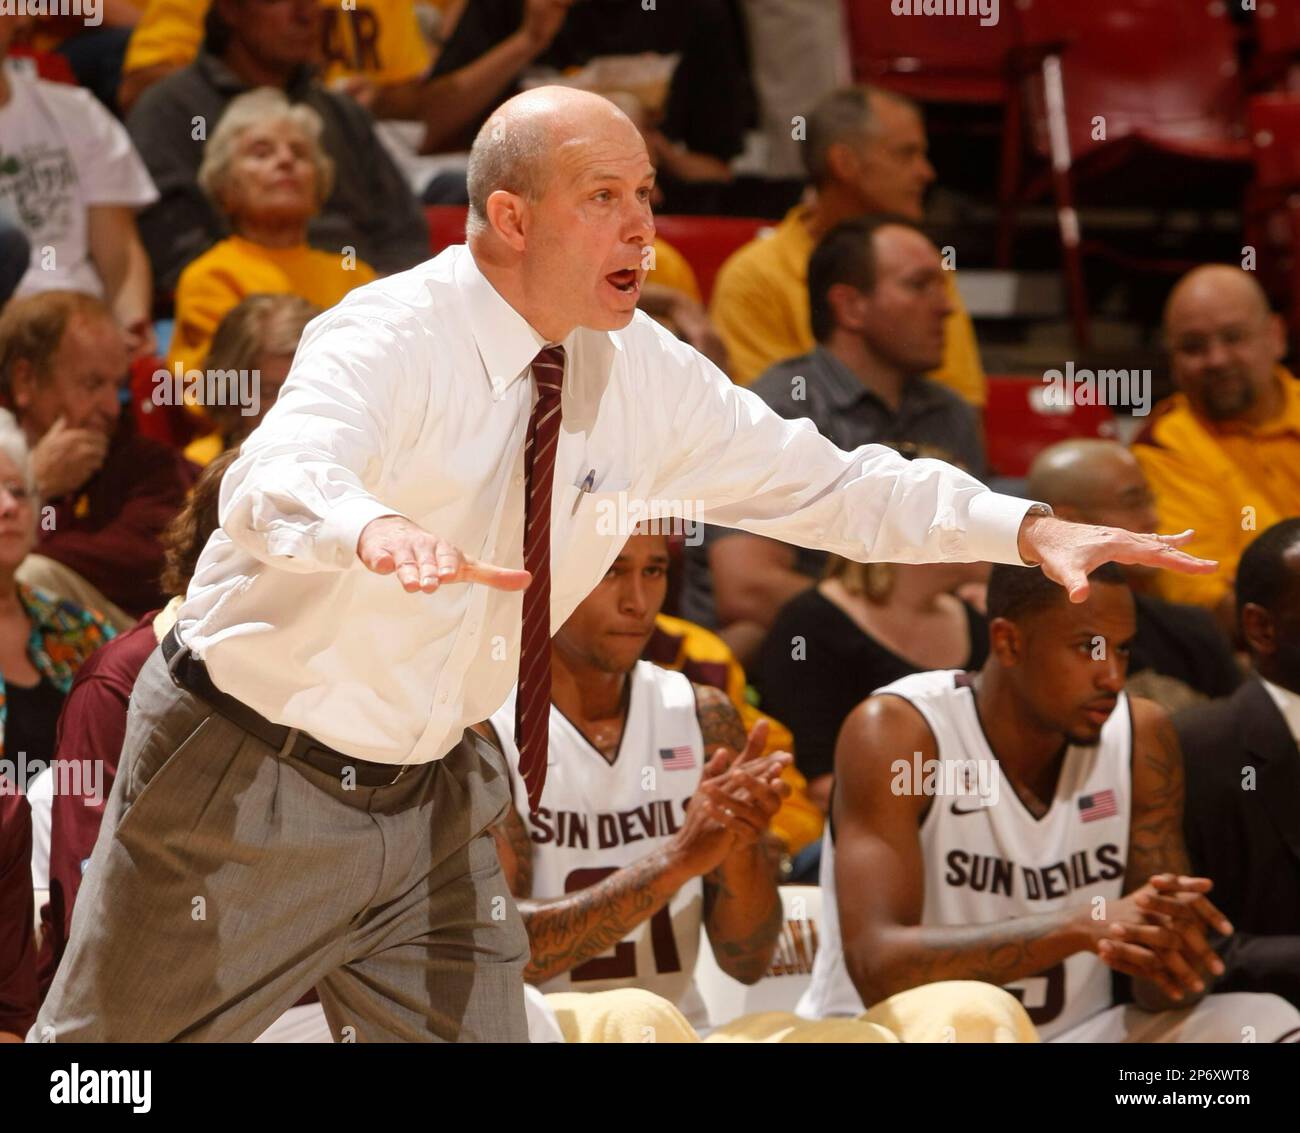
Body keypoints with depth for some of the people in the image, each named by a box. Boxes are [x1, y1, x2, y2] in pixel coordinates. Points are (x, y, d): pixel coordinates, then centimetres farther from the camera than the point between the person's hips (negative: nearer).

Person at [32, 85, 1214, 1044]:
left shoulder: (639, 373, -2)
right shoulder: (394, 341, -23)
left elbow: (818, 482, 4)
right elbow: (272, 482, -42)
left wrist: (1025, 527, -9)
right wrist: (376, 528, -66)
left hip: (433, 794, 6)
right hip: (257, 781, -6)